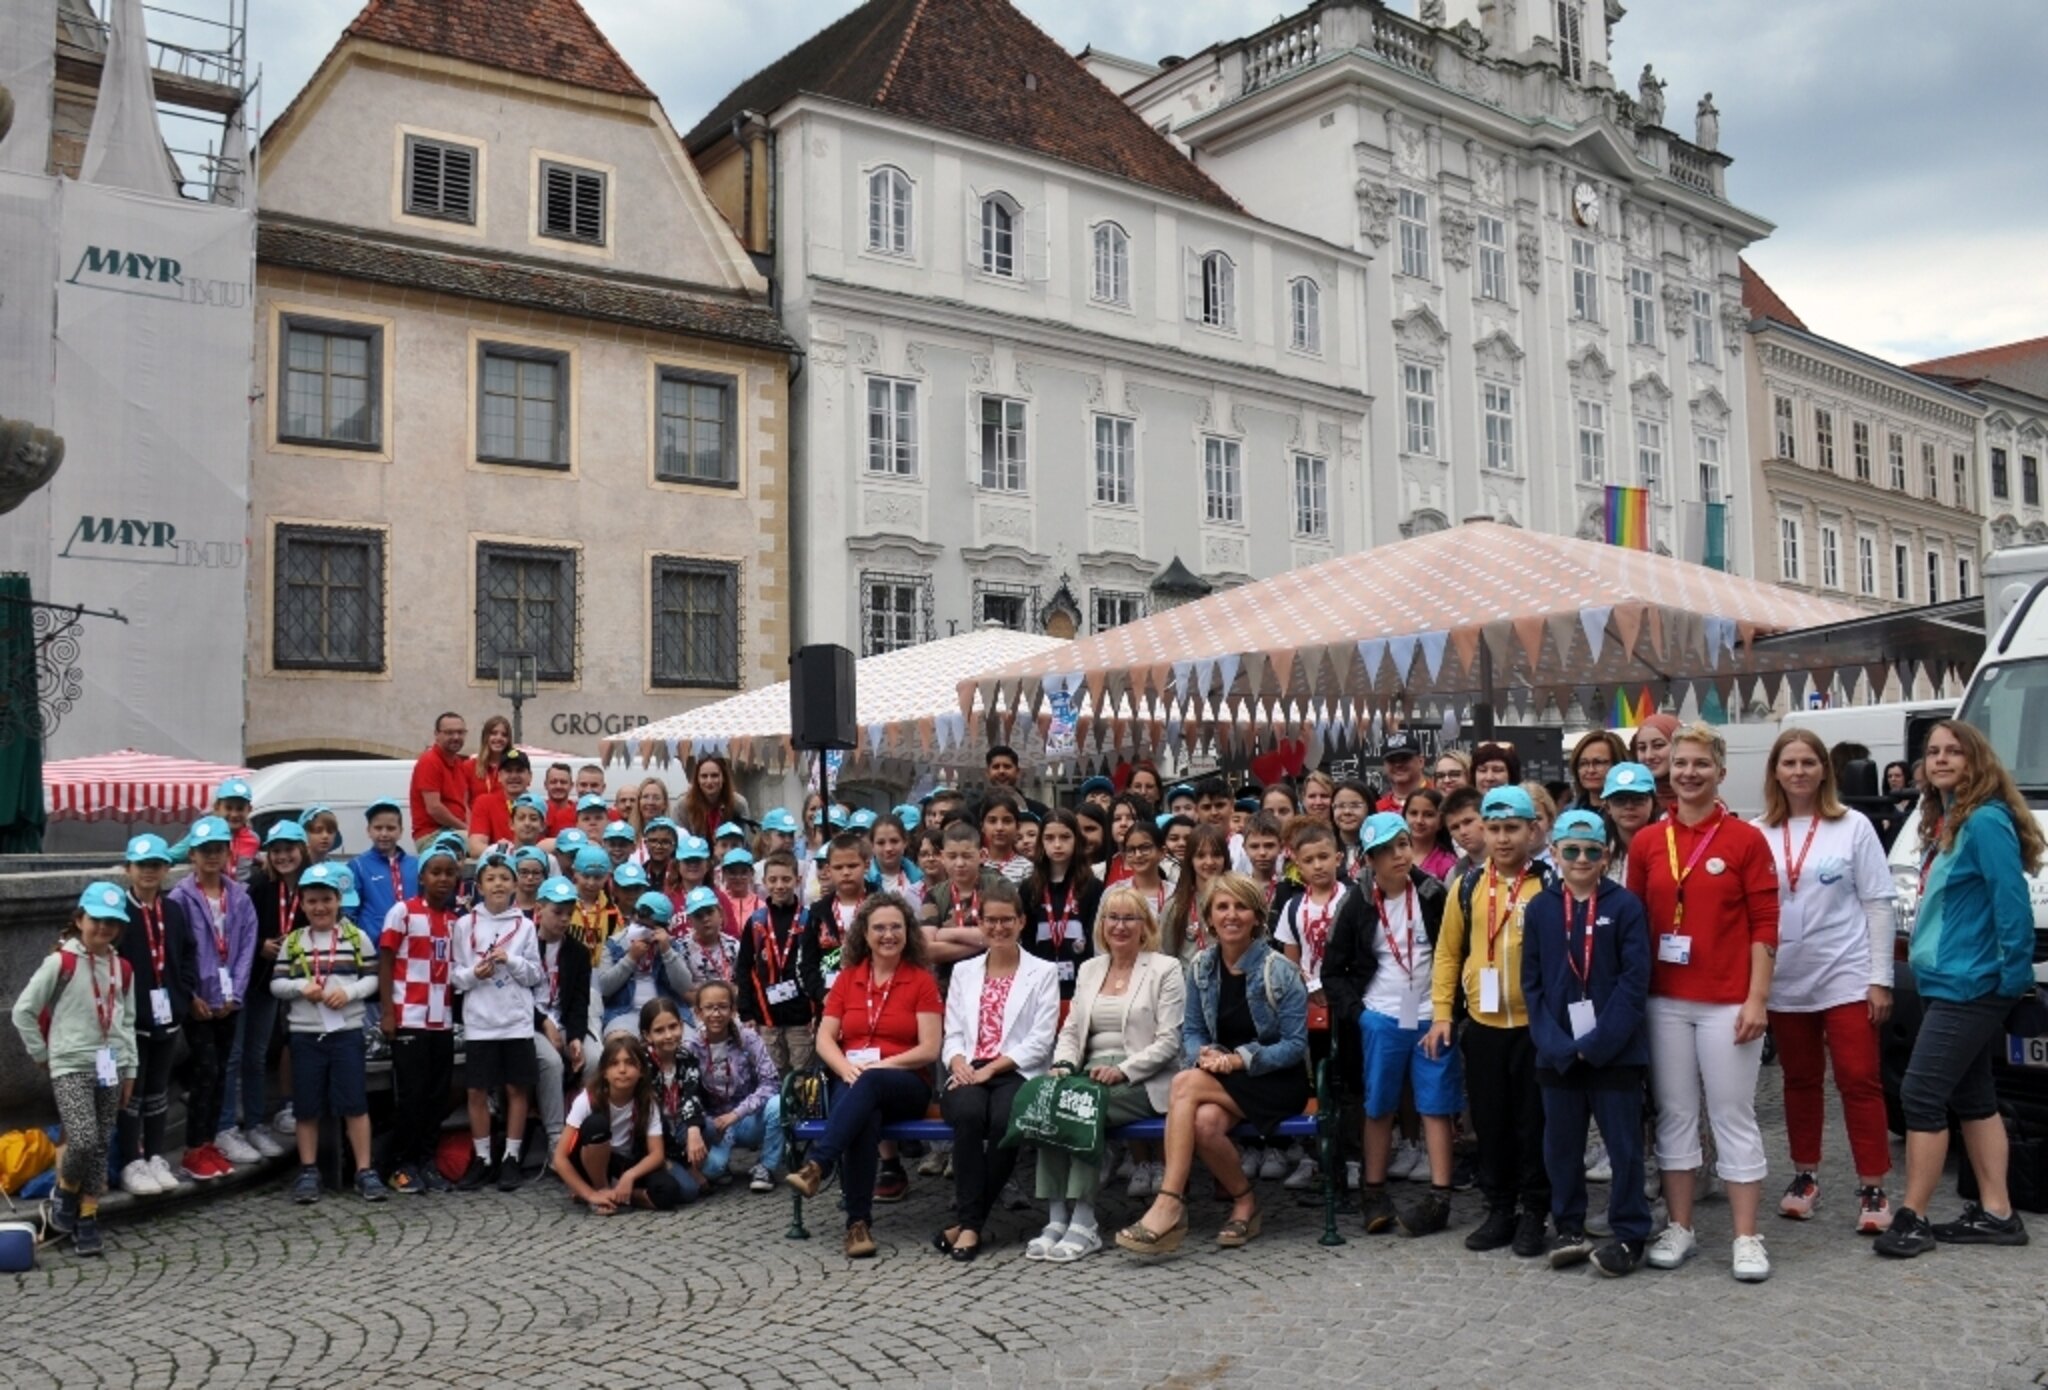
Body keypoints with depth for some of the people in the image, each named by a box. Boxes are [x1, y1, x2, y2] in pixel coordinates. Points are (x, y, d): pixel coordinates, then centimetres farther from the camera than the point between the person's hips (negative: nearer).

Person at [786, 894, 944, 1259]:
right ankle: (859, 1221, -36)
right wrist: (846, 1068, -16)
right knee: (863, 1116, -35)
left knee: (869, 1085, -38)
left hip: (906, 1085, -2)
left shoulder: (922, 980, 3)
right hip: (852, 1082, 2)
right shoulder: (847, 978, 13)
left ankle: (816, 1164, -46)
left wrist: (879, 1066, -17)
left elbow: (929, 1049, -5)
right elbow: (824, 1038, 6)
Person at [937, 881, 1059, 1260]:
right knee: (968, 1113, -33)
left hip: (1017, 1074, -2)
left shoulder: (1043, 973, 11)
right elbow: (952, 1034, 15)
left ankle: (967, 1222, -21)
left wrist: (991, 1068, -11)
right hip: (968, 1074, 2)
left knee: (1005, 1119, -35)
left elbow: (1040, 1041, 1)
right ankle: (971, 1221, -26)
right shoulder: (963, 971, 21)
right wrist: (959, 1063, -8)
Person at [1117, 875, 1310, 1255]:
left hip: (1276, 1081, -4)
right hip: (1222, 1079, 4)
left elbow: (1295, 1045, -9)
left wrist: (1240, 1059, -22)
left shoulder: (1280, 972, -9)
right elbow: (1191, 1031, 9)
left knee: (1185, 1084, -30)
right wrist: (1205, 1054, -14)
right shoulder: (1201, 968, 5)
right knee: (1205, 1122, -32)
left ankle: (1168, 1207, -31)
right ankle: (1244, 1204, -8)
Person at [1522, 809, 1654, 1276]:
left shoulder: (1625, 906, -5)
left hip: (1615, 1050, -3)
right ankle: (1568, 1228, 26)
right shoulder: (1539, 908, 3)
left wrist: (1599, 1041, -14)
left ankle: (1629, 1235, 16)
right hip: (1558, 1053, 3)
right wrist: (1557, 1043, -8)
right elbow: (1531, 983, 3)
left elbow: (1635, 980, -9)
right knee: (1561, 1144, 12)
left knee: (1624, 1145, 4)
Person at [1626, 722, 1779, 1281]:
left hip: (1727, 1002, -3)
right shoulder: (1647, 844, 6)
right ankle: (1679, 1229, 20)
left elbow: (1764, 926, -4)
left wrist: (1757, 998, -9)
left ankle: (1747, 1239, 12)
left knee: (1734, 1117, 2)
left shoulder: (1746, 840, -2)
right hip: (1664, 1001, 3)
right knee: (1674, 1115, 10)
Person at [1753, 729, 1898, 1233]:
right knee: (1800, 1082, 13)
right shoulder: (1757, 834, 2)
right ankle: (1805, 1177, 24)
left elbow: (1877, 904, -2)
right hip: (1785, 983, 2)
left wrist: (1880, 978, -6)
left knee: (1860, 1080, -2)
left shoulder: (1853, 827, -2)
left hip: (1846, 978, -2)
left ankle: (1872, 1190, 5)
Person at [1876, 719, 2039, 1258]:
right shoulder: (1943, 824, 13)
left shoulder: (1986, 822, -16)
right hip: (1949, 983, 10)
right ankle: (1995, 1213, 22)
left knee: (1921, 1094, -8)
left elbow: (2012, 903, -19)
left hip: (1970, 986, -10)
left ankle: (1912, 1218, 0)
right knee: (1971, 1096, 14)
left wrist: (2015, 974, -17)